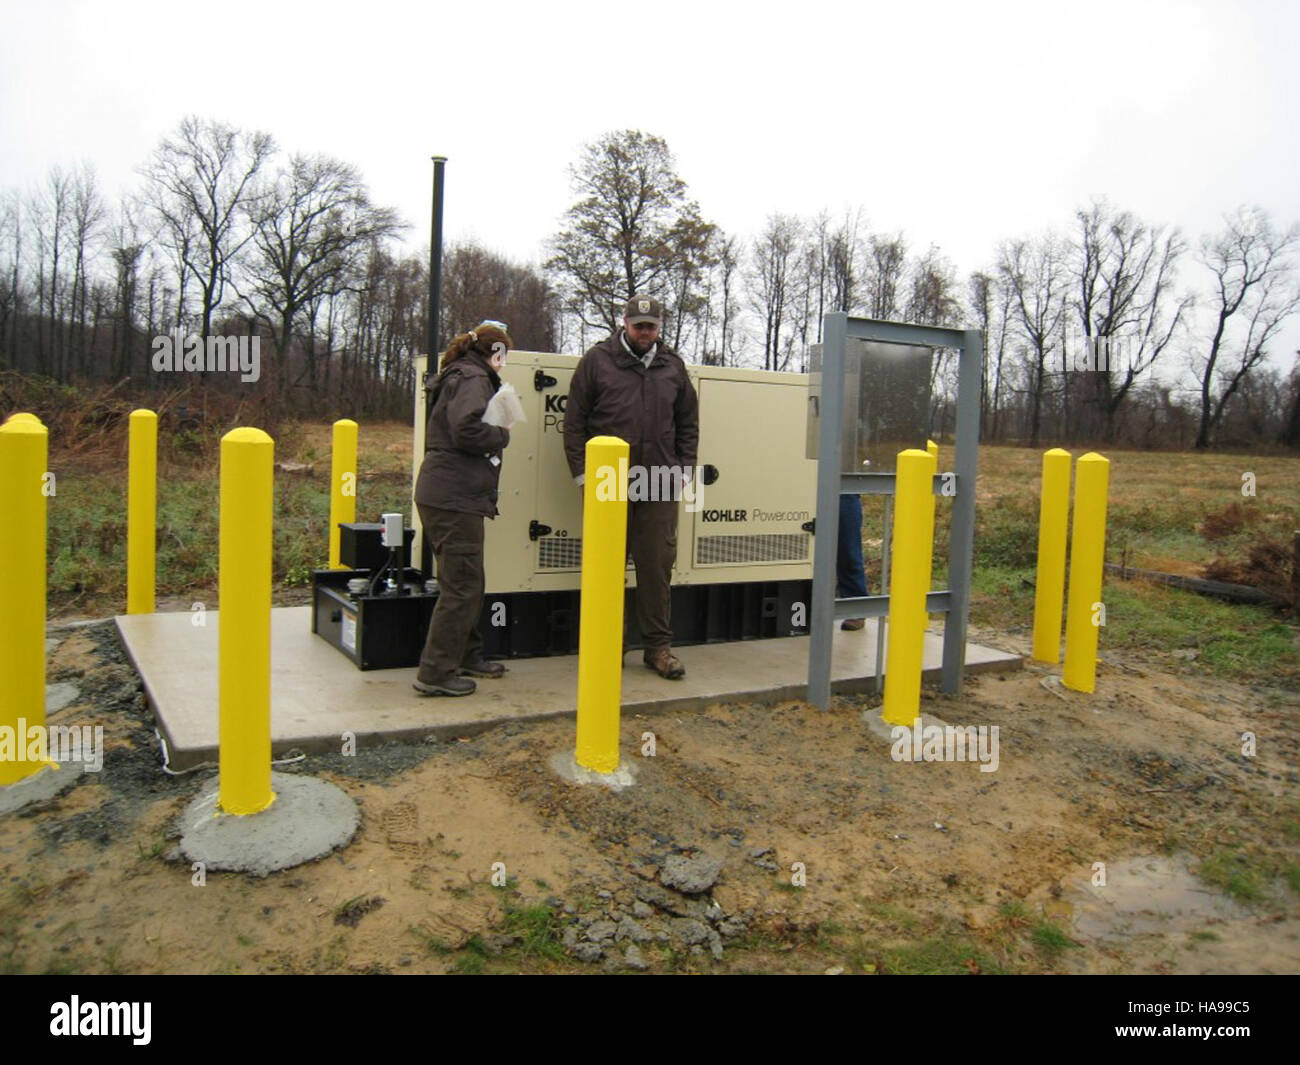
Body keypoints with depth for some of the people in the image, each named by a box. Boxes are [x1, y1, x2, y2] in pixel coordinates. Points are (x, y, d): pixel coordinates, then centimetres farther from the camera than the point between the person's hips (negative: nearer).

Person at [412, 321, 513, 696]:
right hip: (454, 498, -10)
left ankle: (466, 655, 31)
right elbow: (467, 429, -23)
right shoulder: (473, 379, -9)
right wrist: (503, 434, -7)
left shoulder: (461, 377, 22)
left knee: (467, 582, 19)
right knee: (461, 586, -5)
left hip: (443, 495, 10)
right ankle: (436, 673, 0)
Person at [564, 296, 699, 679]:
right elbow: (574, 421, 3)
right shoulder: (597, 361, 3)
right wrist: (581, 472, -3)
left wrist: (683, 470, 9)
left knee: (658, 566, 3)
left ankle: (658, 646, 14)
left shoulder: (673, 365, 13)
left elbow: (688, 423, 18)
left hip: (659, 485, 2)